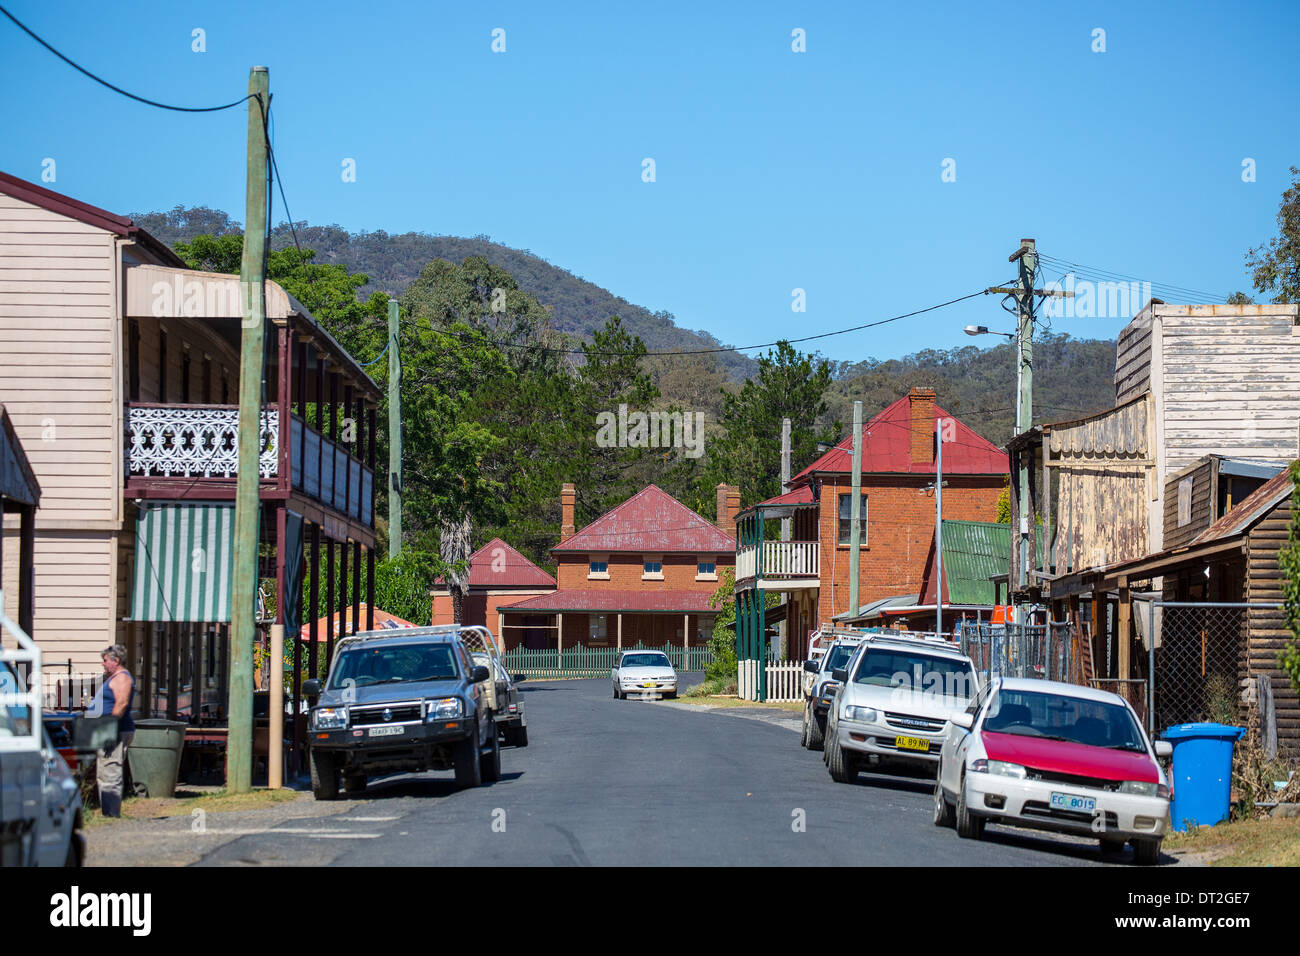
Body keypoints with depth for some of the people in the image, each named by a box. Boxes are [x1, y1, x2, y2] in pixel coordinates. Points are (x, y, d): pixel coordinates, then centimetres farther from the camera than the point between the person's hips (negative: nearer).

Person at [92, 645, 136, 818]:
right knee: (102, 774, 13)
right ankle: (106, 812, 16)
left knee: (110, 774, -13)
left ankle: (112, 814, -15)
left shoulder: (121, 677, -11)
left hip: (118, 732, -12)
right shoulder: (115, 678, 22)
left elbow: (122, 703, -22)